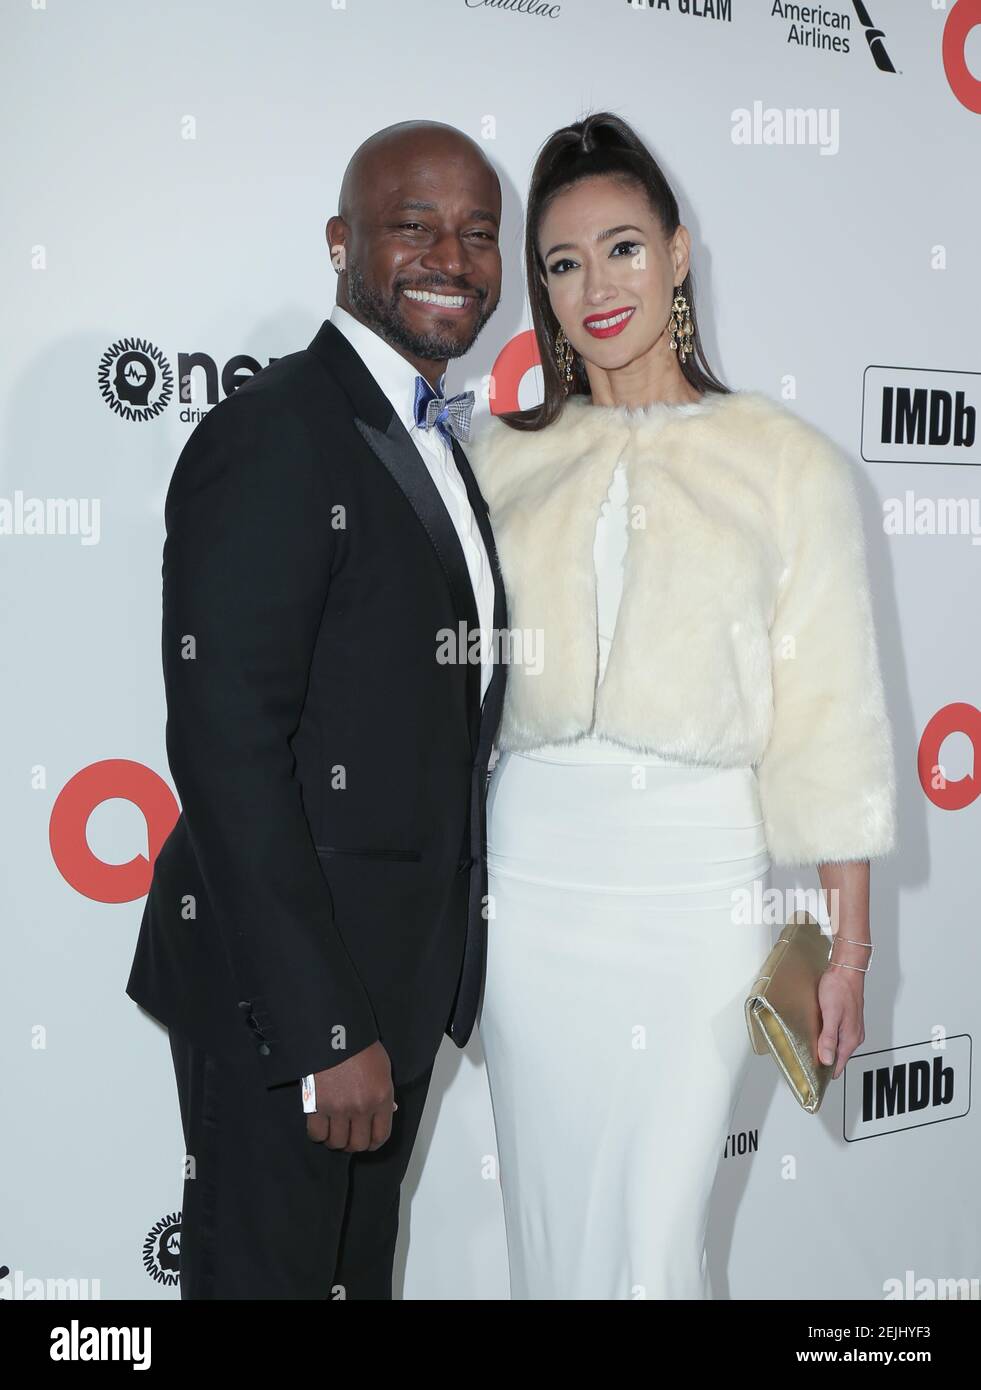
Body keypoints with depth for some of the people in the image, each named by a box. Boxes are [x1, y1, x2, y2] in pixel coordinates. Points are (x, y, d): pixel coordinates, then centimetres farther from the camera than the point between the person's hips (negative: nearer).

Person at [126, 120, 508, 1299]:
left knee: (361, 1268, 22)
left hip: (397, 980, 9)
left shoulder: (435, 443, 13)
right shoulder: (269, 437, -17)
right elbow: (225, 750, -23)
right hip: (281, 991, -9)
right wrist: (324, 1031, -23)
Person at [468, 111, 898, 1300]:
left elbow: (831, 715, -2)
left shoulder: (787, 462, -1)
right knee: (546, 1214, 13)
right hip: (529, 873, 3)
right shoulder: (501, 457, 7)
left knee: (654, 1234, 0)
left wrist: (848, 943, -2)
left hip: (698, 878, -3)